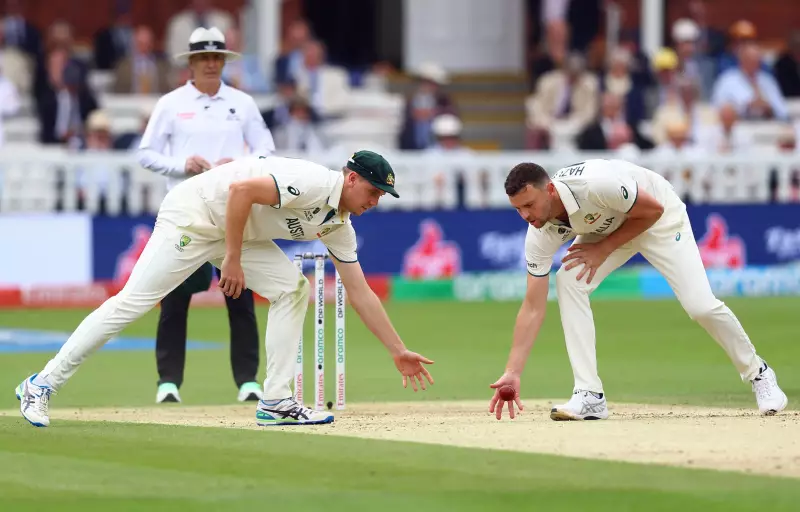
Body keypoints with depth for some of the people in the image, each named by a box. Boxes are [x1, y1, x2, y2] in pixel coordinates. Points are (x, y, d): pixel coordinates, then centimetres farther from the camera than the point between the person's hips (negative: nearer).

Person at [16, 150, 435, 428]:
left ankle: (275, 402, -4)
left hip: (238, 233, 9)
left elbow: (360, 294, 12)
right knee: (134, 300, -13)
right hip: (192, 215, -9)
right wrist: (232, 259, -26)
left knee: (292, 288, -4)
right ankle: (42, 384, -9)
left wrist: (398, 351, 11)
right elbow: (241, 190, -31)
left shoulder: (338, 226, 6)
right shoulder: (313, 182, -23)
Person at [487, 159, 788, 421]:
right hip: (607, 226, 5)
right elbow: (533, 306, -20)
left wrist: (604, 249, -24)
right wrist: (513, 373, -25)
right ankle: (590, 396, -17)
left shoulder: (594, 184, -41)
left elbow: (653, 209, -25)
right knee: (568, 282, -20)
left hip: (659, 218, -5)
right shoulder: (540, 235, -23)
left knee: (700, 305, -16)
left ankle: (757, 373, 12)